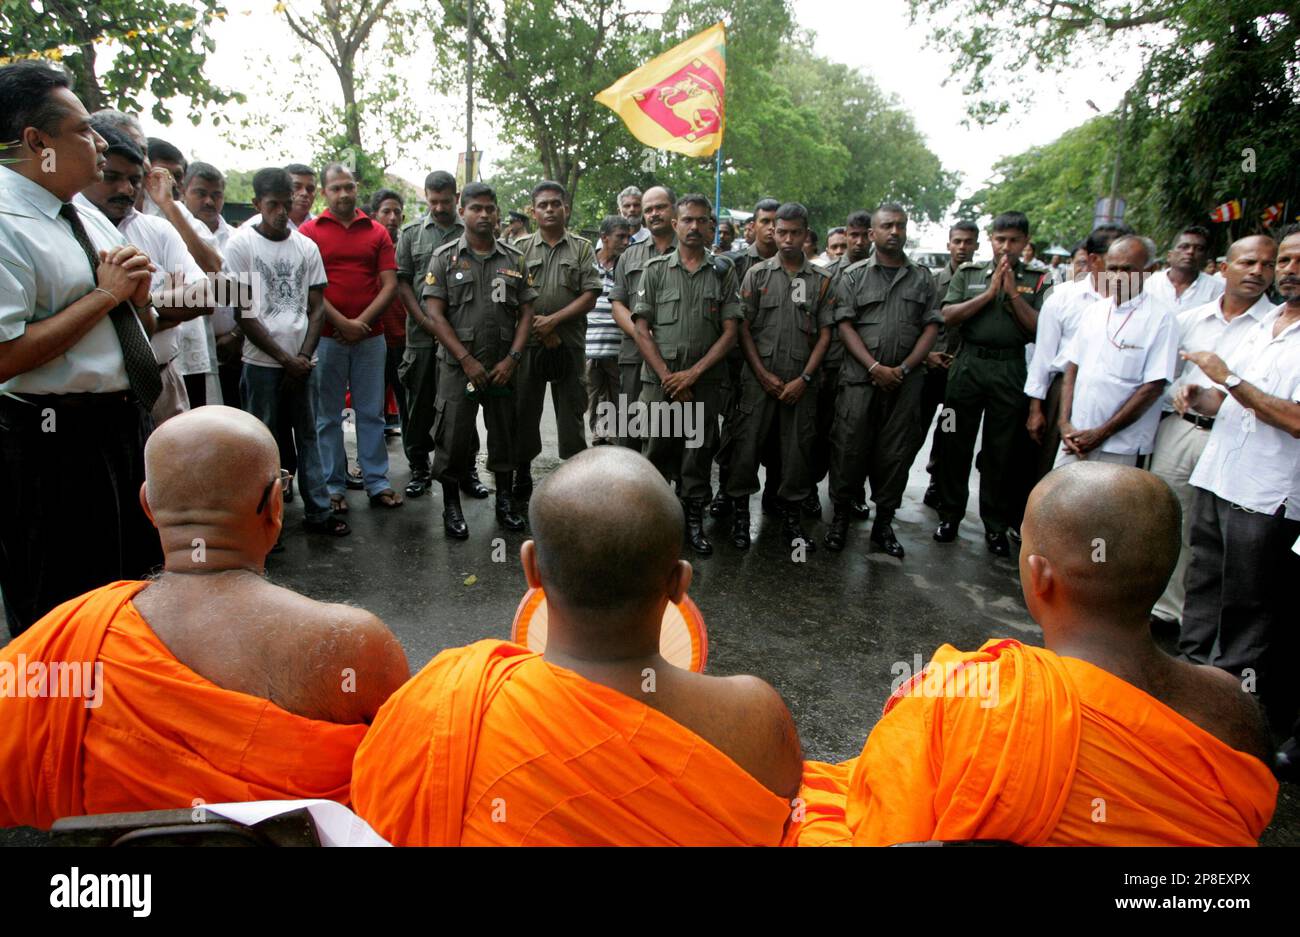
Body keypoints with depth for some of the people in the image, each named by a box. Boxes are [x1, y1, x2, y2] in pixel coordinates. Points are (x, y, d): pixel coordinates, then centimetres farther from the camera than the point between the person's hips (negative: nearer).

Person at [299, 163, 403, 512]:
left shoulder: (377, 232, 9)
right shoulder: (309, 231, 2)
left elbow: (390, 284, 2)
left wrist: (362, 321, -10)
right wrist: (342, 323, -13)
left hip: (370, 336, 2)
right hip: (326, 336, -2)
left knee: (372, 412, 7)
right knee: (328, 415, 5)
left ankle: (377, 482, 15)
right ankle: (333, 486, 14)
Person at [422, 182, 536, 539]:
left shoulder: (514, 259, 8)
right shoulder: (445, 257, 1)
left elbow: (526, 312, 6)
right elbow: (434, 312, -5)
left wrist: (512, 358, -6)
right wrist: (467, 359, -12)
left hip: (503, 367, 3)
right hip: (458, 365, -2)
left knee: (504, 433, 9)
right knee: (454, 435, -1)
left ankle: (505, 502, 24)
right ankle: (451, 506, 15)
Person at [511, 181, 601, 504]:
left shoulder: (582, 248, 6)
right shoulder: (521, 247, 7)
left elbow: (590, 296, -3)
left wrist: (554, 320, -13)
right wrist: (539, 330, -9)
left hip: (570, 344, -1)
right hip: (527, 342, 1)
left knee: (571, 411, 5)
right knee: (524, 411, 7)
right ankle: (522, 476, 20)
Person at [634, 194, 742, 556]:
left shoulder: (724, 271, 7)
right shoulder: (656, 270, 6)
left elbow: (730, 332, 1)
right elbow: (642, 330, 2)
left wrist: (693, 373, -8)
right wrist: (667, 376, -7)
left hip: (705, 382, 1)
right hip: (660, 380, 0)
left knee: (699, 454, 6)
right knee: (658, 452, 3)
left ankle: (694, 520, 18)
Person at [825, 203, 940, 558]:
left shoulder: (922, 278, 12)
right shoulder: (854, 275, 5)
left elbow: (931, 328, 7)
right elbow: (845, 325, -3)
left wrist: (903, 369, -7)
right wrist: (876, 368, -12)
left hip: (906, 381, 2)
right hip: (860, 378, -2)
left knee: (896, 453, 5)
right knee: (849, 449, -1)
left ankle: (884, 523, 17)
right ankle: (840, 516, 14)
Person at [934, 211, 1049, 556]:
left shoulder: (1036, 281, 6)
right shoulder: (968, 274, 7)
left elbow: (1040, 328, -3)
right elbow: (948, 316, -4)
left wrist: (1013, 293, -11)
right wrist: (990, 292, -9)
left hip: (1010, 371, 0)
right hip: (968, 366, 0)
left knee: (1000, 451, 6)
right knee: (957, 444, 6)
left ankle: (995, 525, 16)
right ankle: (950, 514, 19)